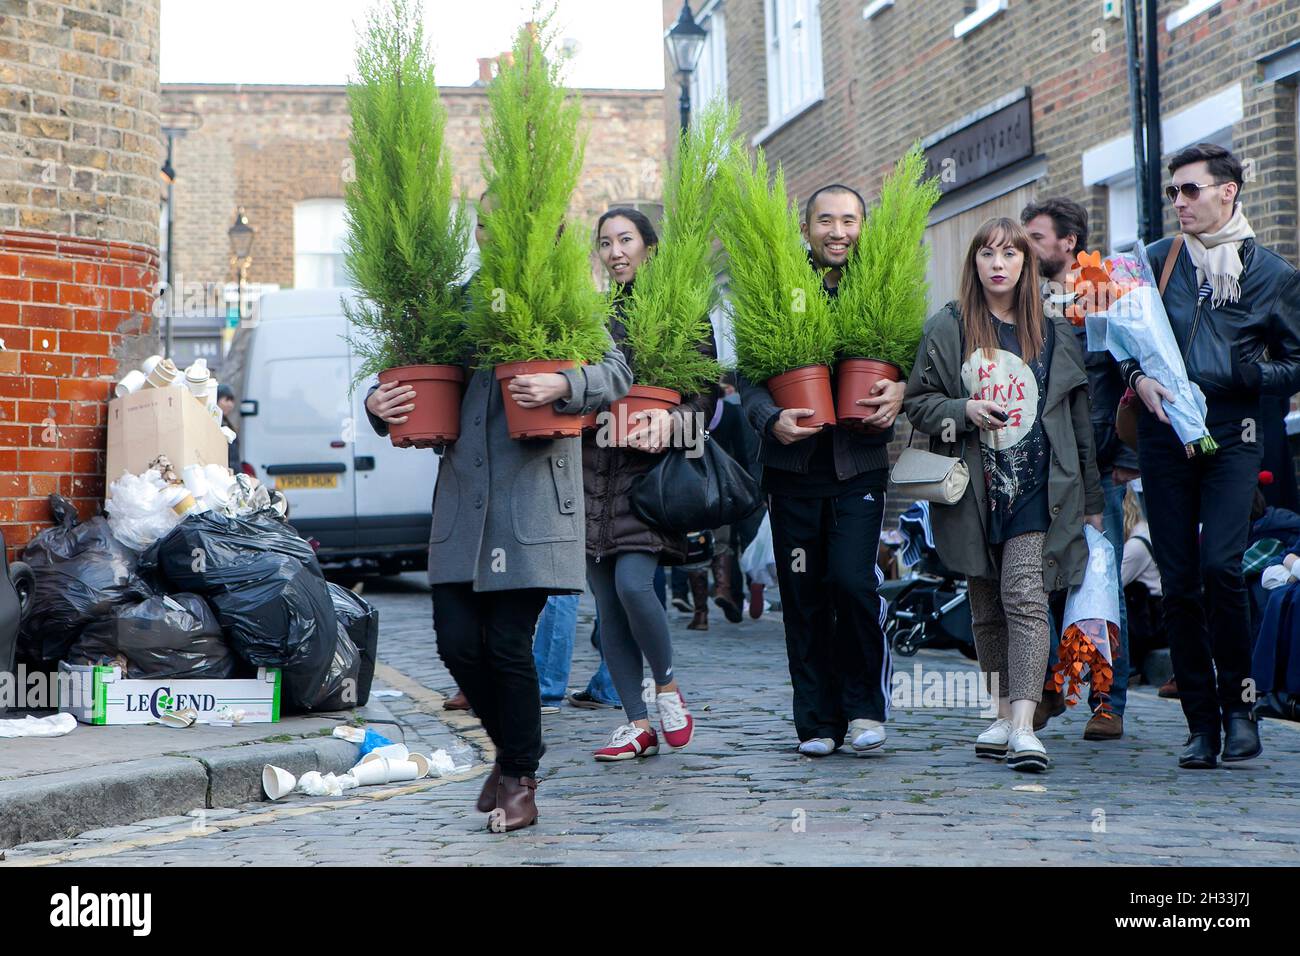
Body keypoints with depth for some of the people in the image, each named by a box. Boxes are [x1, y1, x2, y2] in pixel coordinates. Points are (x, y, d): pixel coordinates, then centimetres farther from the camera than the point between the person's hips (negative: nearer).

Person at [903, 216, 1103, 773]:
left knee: (1024, 596, -14)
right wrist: (964, 409, -12)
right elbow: (916, 401, 7)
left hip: (1037, 485, -1)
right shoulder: (947, 329, 7)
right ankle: (1005, 715, 19)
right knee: (986, 607, 7)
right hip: (973, 486, 1)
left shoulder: (1053, 334, 10)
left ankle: (1024, 727, -21)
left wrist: (1091, 498, 12)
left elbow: (1079, 419, 12)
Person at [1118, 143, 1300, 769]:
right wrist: (1139, 377, -5)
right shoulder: (1155, 261, 10)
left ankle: (1238, 703, 2)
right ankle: (1201, 723, 9)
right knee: (1178, 583, 1)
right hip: (1164, 437, 2)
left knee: (1220, 566, -18)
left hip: (1231, 437, -2)